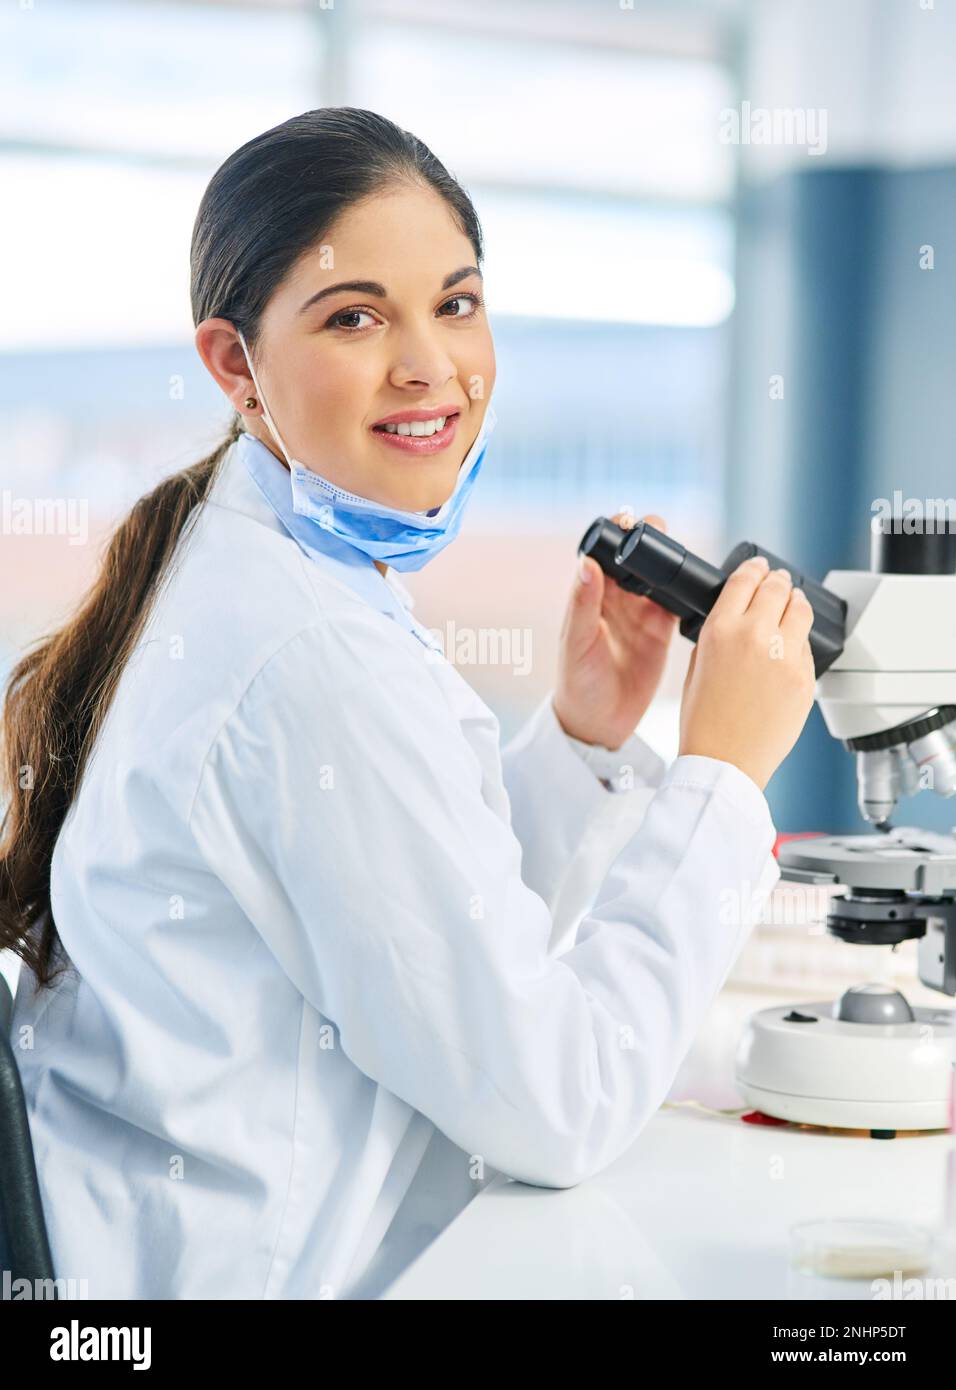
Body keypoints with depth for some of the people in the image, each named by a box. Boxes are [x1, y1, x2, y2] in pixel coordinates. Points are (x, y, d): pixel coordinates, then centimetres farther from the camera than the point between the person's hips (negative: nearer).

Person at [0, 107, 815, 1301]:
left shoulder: (231, 575, 7)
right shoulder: (315, 667, -22)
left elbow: (445, 953, 15)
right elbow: (555, 1105, -18)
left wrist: (582, 733, 3)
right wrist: (720, 768, -12)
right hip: (247, 1271, -9)